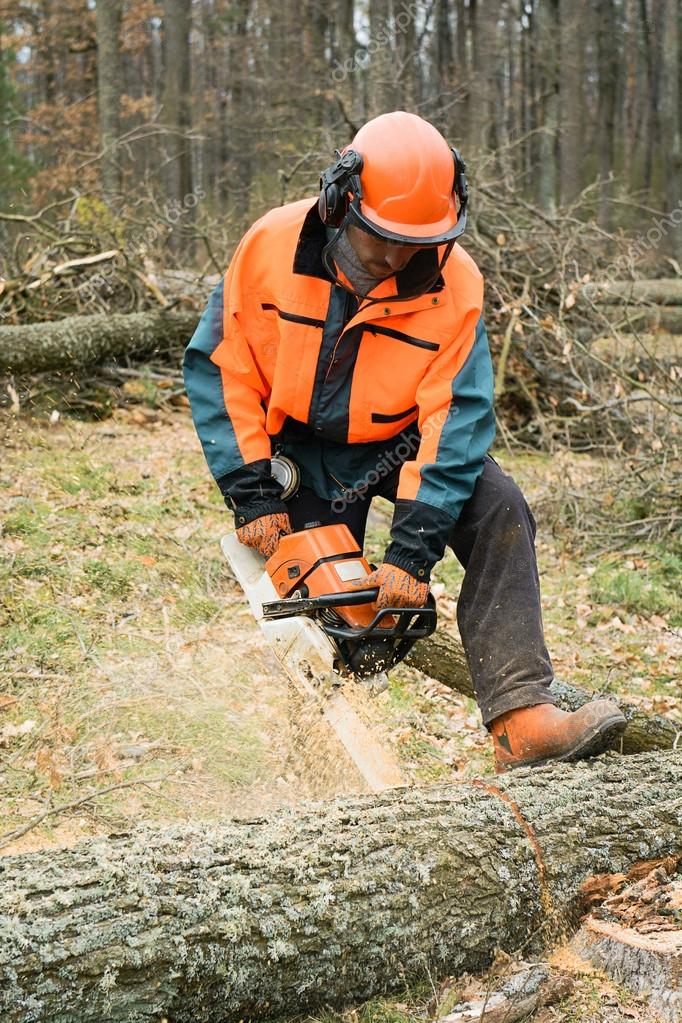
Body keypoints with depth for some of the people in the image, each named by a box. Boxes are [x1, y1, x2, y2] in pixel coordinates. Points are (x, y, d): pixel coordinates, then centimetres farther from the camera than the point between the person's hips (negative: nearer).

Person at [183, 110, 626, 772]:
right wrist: (252, 494, -19)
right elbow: (219, 368, -13)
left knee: (498, 512, -24)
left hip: (397, 443, 0)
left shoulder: (453, 284, -23)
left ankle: (521, 723, -33)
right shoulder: (272, 245, -20)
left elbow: (454, 420, -24)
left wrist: (412, 552, -33)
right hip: (303, 447, 1)